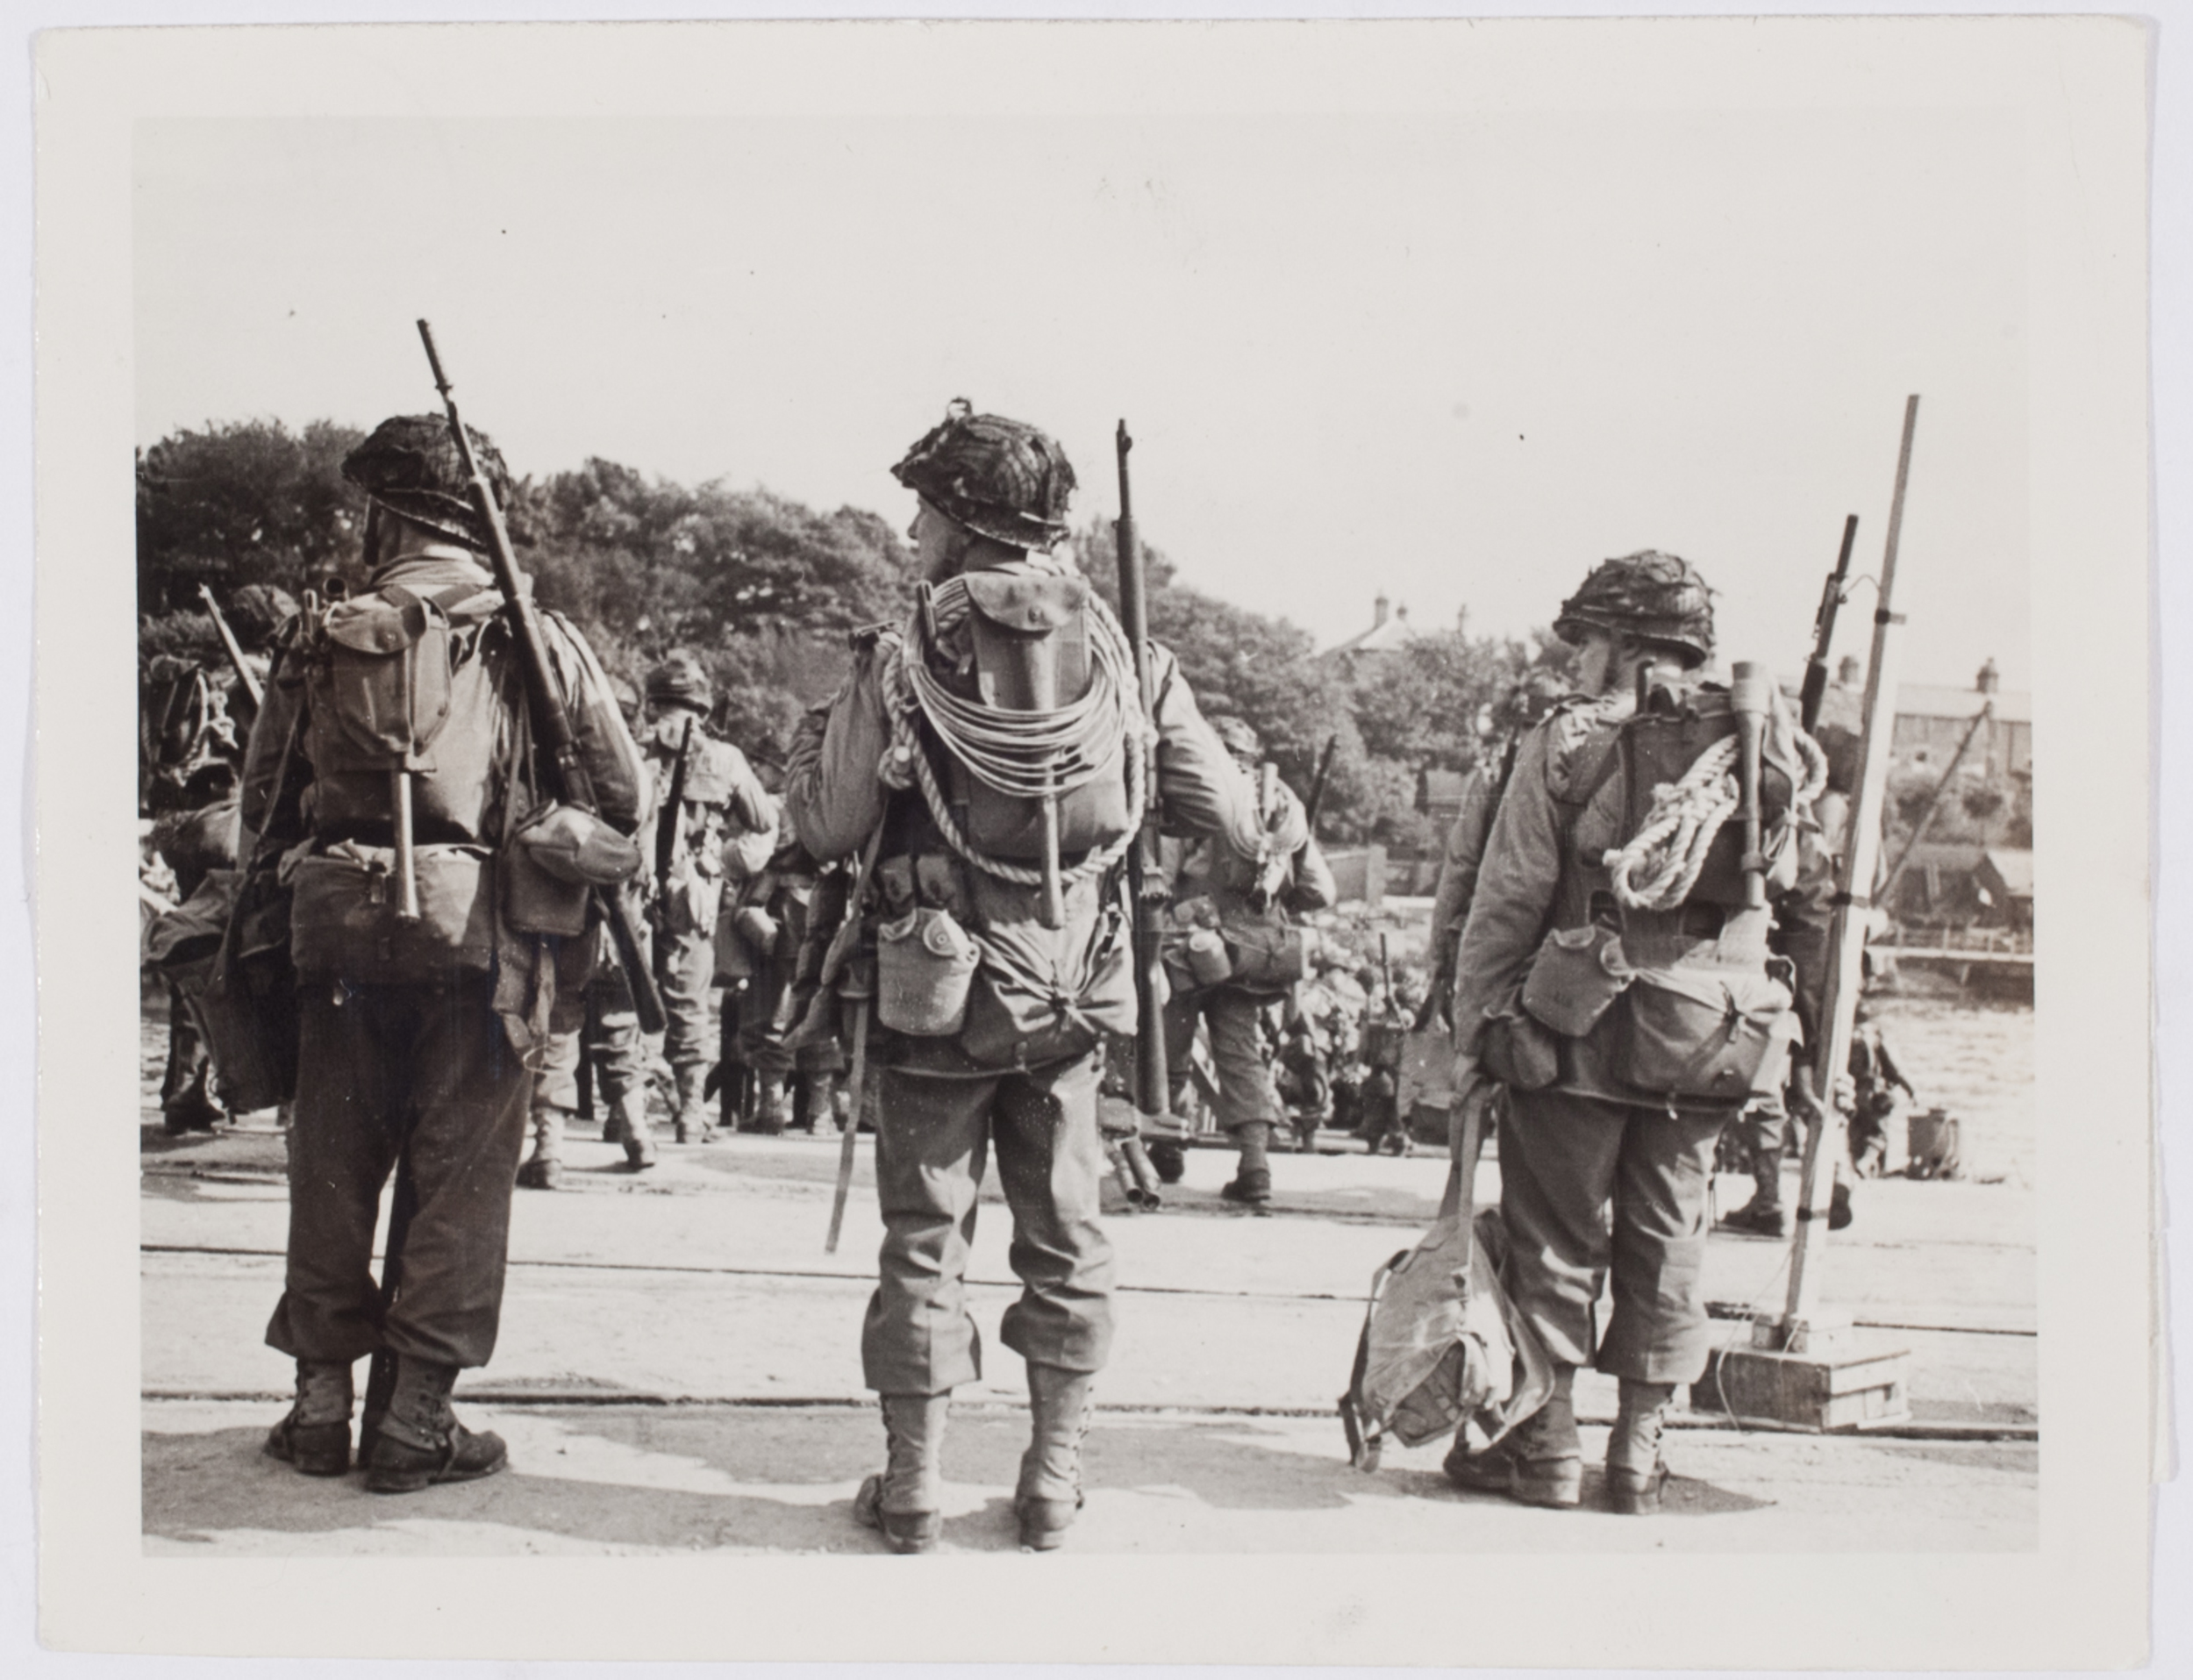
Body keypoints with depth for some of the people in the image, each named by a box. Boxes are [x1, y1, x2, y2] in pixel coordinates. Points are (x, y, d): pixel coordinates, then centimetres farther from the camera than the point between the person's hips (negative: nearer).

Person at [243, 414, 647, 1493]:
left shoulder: (319, 639, 4)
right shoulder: (534, 642, -3)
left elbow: (263, 804, 10)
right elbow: (625, 795, 1)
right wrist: (569, 851, 19)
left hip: (340, 941, 2)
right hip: (483, 939, -2)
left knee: (332, 1169, 14)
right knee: (460, 1178, 6)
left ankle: (321, 1402, 21)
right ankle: (417, 1415, 8)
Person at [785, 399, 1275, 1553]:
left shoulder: (900, 664, -13)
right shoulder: (1123, 659, -4)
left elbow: (825, 831, -8)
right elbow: (1230, 818, 0)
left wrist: (816, 726, 8)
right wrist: (1285, 831, 23)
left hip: (933, 990, -2)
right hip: (1068, 993, 2)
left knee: (926, 1235, 9)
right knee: (1064, 1232, 14)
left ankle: (911, 1488, 18)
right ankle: (1054, 1482, 23)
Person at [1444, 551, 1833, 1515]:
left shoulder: (1568, 744, -5)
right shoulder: (1764, 745, 7)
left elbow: (1506, 904, -7)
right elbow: (1811, 899, 10)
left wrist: (1473, 1034, -2)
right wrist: (1798, 1030, 17)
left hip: (1580, 1029, -4)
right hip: (1714, 1033, 4)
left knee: (1554, 1235, 7)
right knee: (1667, 1238, 13)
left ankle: (1546, 1446, 13)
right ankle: (1639, 1453, 18)